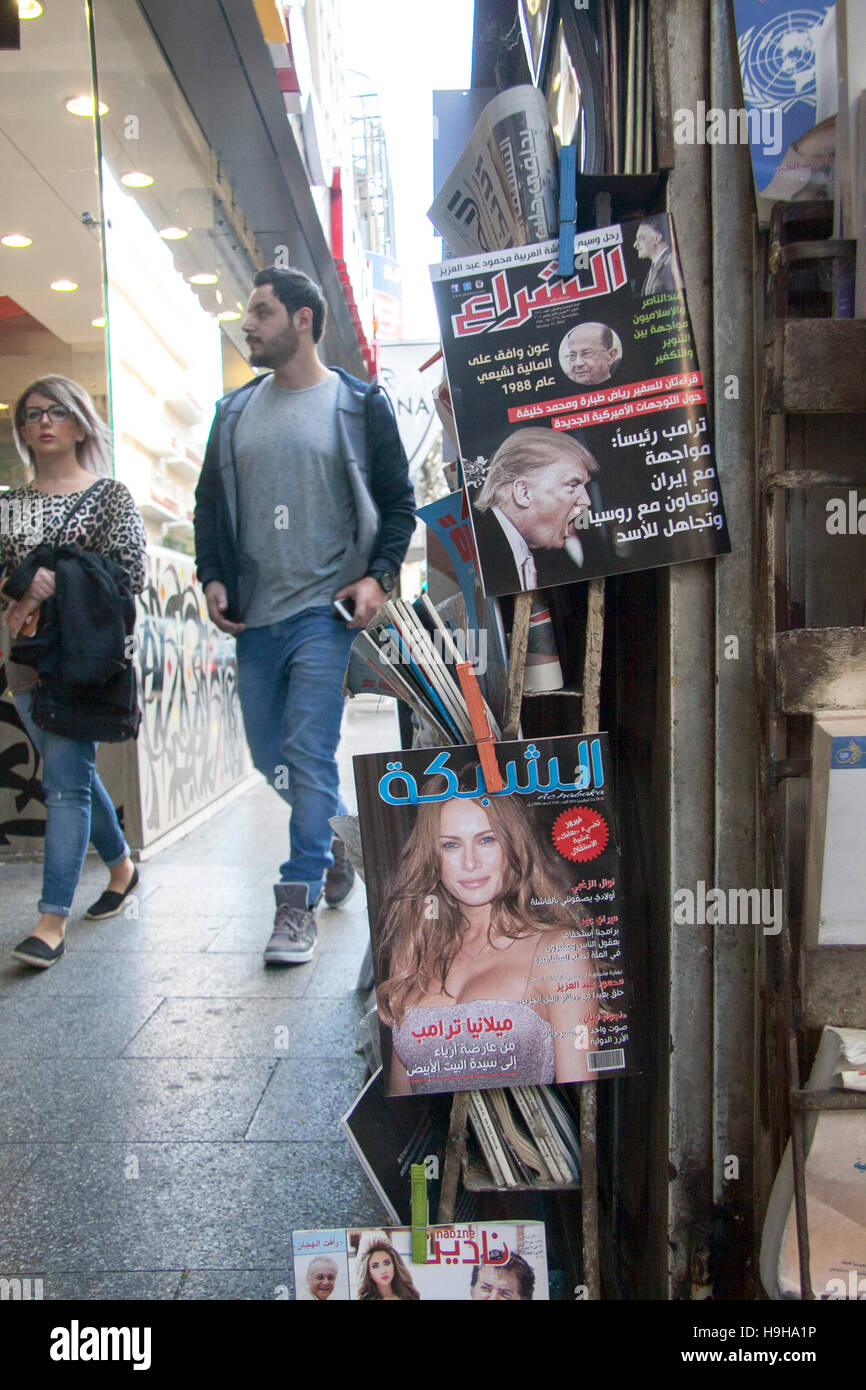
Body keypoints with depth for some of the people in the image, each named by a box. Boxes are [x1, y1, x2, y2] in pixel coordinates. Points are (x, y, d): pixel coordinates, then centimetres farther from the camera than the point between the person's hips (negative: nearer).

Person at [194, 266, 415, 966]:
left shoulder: (360, 405, 1)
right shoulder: (235, 411, 13)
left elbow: (398, 501, 3)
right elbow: (210, 500, 17)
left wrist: (378, 575, -10)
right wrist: (213, 577, 4)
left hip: (322, 607, -5)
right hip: (252, 613, 6)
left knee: (309, 752, -9)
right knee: (269, 753, 12)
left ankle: (298, 902, 0)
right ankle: (333, 838, 37)